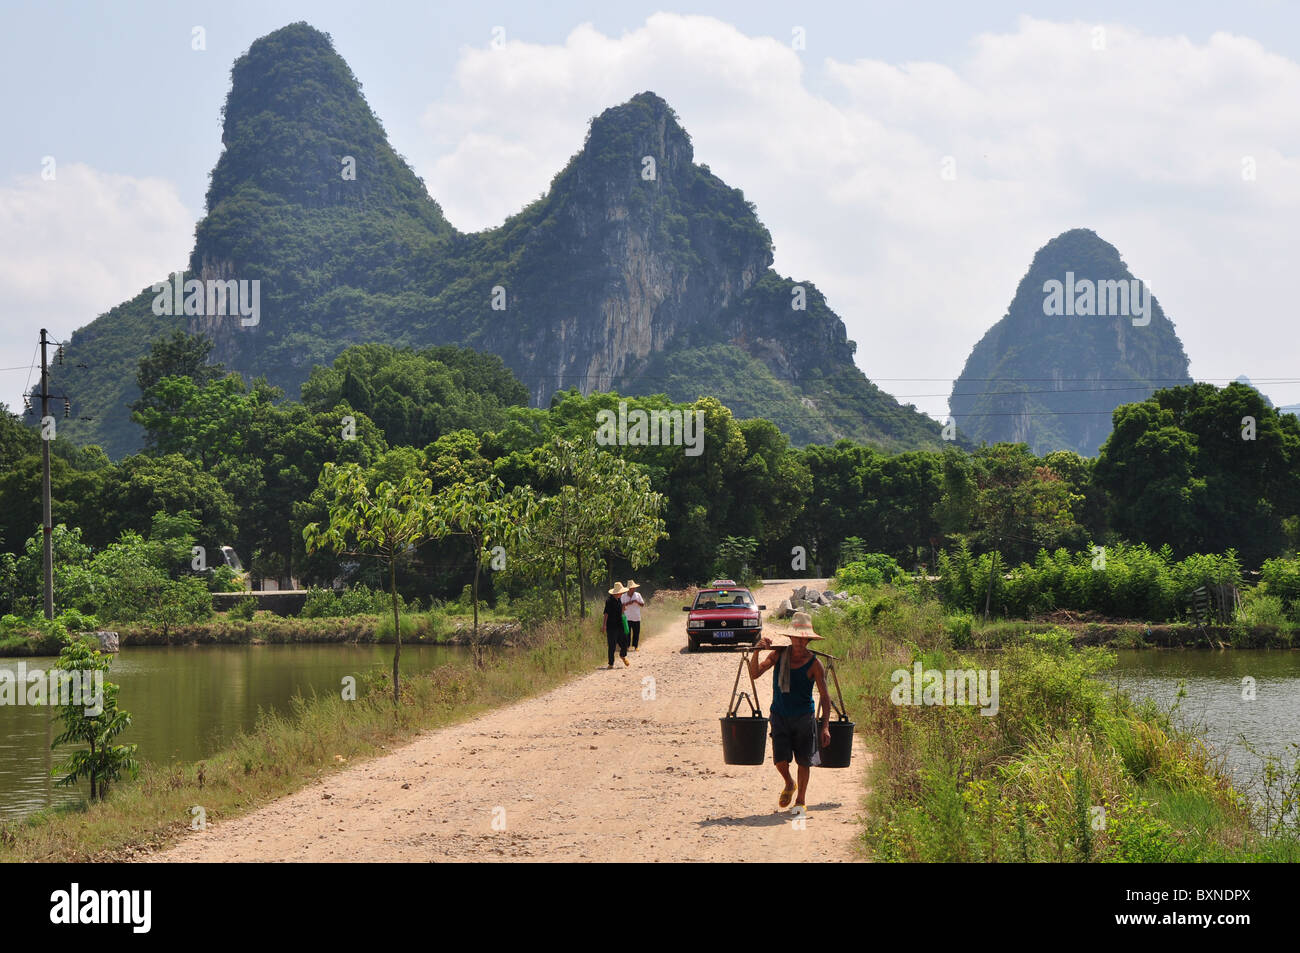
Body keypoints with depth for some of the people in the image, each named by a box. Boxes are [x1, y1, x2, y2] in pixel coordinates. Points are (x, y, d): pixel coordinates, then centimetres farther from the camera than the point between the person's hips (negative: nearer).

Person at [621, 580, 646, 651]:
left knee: (636, 633, 4)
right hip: (627, 618, -2)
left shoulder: (638, 595, 6)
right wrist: (627, 603, -18)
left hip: (636, 618, 2)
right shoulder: (624, 596, 1)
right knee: (627, 632, -4)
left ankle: (635, 646, 14)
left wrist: (637, 602, -13)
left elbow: (642, 604, 6)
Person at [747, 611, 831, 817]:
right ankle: (789, 785, 25)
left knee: (804, 761, 3)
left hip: (804, 717, -1)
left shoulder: (814, 663, -9)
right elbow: (754, 674, -5)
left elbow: (825, 696, -5)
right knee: (780, 759, -7)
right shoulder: (779, 654, -2)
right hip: (780, 715, 1)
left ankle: (801, 800, 21)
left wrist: (825, 726, -11)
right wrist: (756, 652, -21)